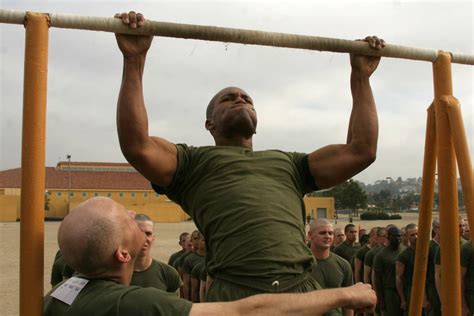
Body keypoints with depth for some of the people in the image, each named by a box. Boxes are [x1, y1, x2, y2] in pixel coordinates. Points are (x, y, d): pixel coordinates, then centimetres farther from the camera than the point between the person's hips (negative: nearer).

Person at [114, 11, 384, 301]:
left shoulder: (288, 163, 28)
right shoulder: (194, 162, 17)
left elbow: (361, 150, 22)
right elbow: (137, 147, 0)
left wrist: (360, 76, 22)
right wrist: (134, 60, -3)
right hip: (235, 293, -3)